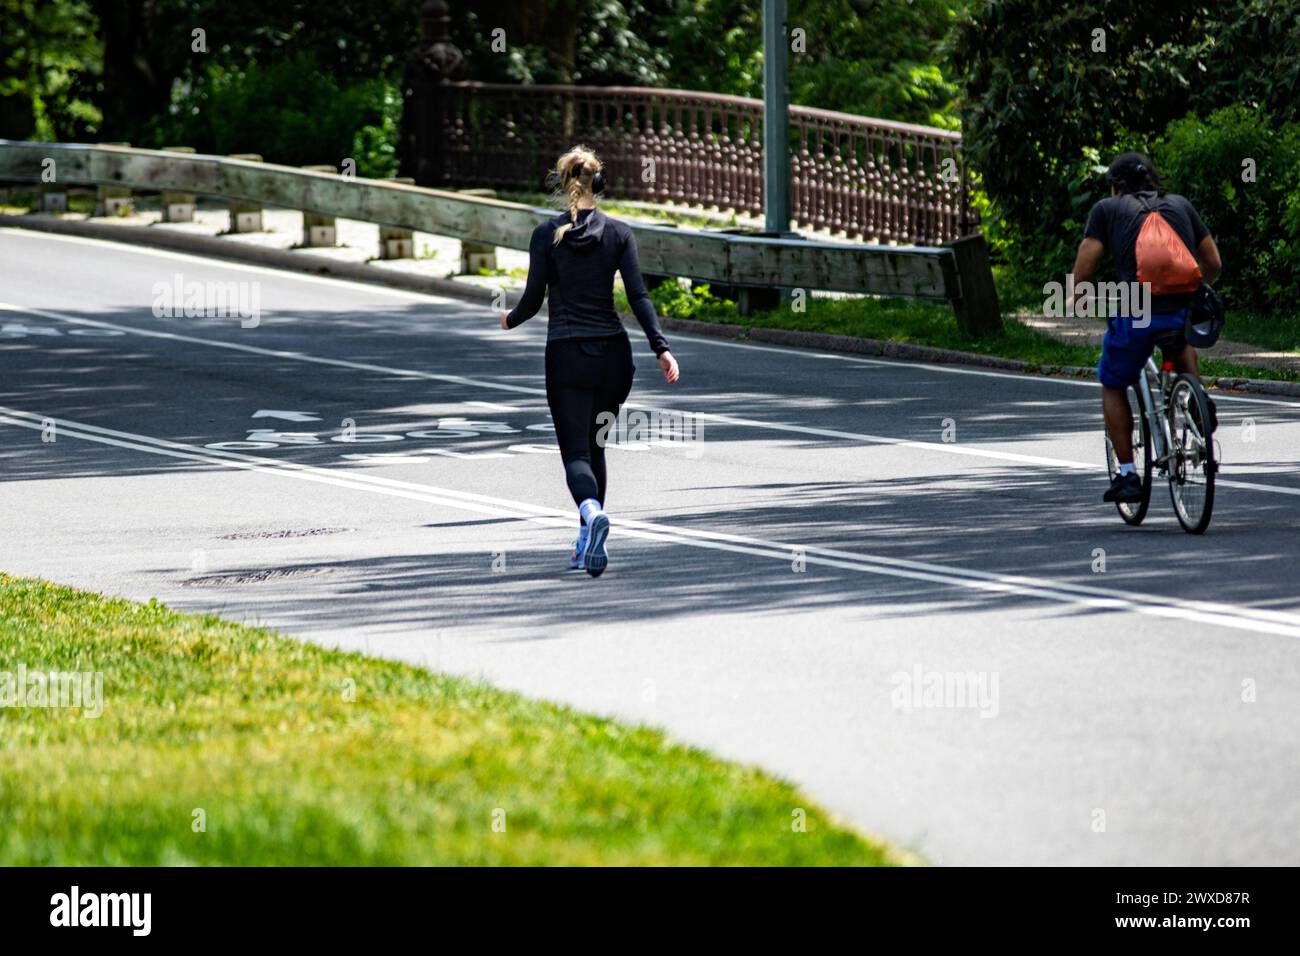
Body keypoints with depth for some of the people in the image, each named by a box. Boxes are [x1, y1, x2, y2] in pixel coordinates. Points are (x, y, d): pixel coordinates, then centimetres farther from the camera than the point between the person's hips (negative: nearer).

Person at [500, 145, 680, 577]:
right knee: (594, 446, 20)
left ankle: (592, 512, -35)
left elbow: (533, 299, -3)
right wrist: (661, 348, -8)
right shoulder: (618, 233, 1)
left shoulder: (547, 234, -4)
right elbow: (638, 296, -7)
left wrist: (510, 319, 18)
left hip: (567, 355, -3)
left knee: (576, 452, -4)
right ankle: (588, 543, 21)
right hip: (613, 354, 3)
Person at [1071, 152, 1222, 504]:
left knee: (1113, 387, 22)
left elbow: (1084, 266, 2)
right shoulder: (1180, 205, 21)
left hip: (1135, 315, -3)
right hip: (1183, 310, 3)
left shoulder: (1107, 209, 11)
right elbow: (1213, 263, 21)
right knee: (1180, 342, 41)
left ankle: (1127, 476, 15)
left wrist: (1078, 292, 23)